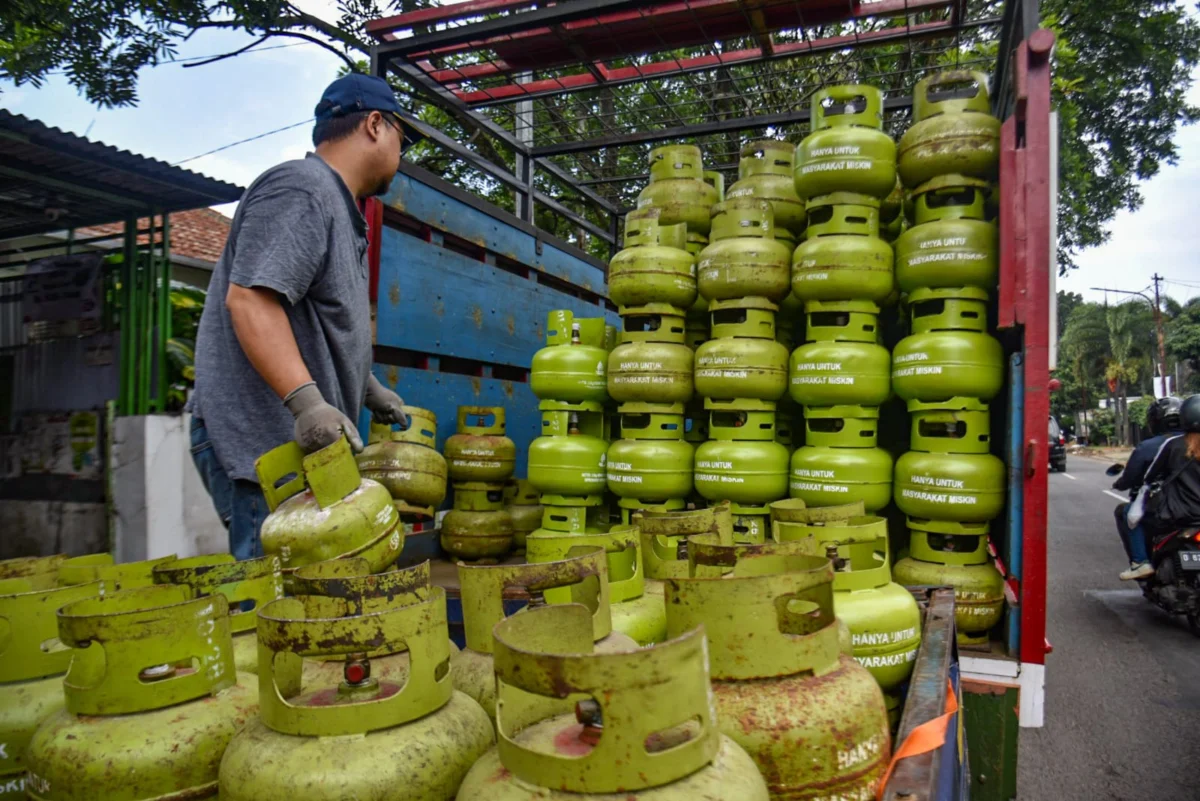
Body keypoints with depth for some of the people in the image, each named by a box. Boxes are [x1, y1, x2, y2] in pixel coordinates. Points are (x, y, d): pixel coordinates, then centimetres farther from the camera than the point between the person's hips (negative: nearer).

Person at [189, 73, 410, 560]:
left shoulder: (337, 207, 22)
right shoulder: (302, 188, -11)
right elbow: (249, 298, -23)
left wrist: (368, 388, 28)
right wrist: (305, 399, -31)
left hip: (304, 437, 10)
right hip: (258, 440, -10)